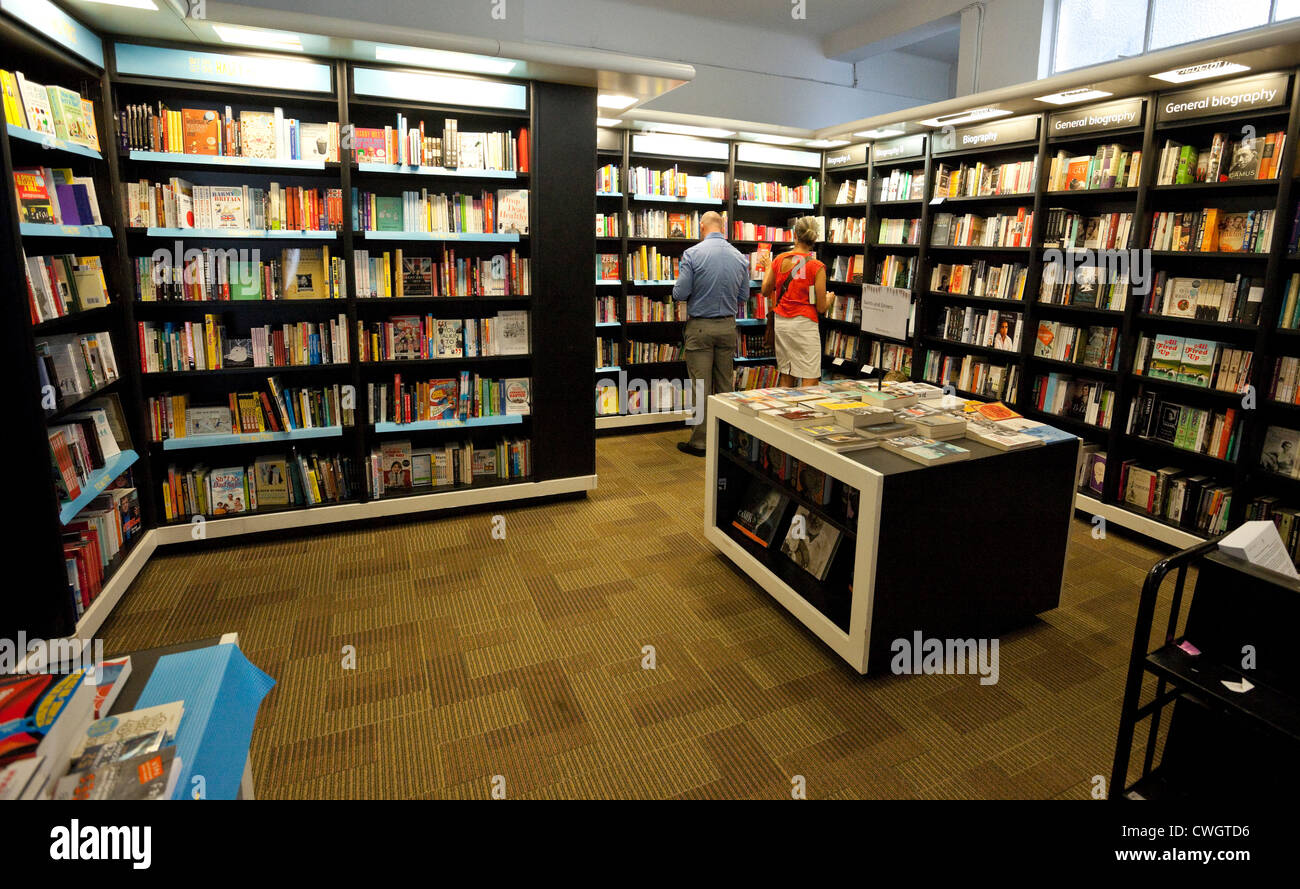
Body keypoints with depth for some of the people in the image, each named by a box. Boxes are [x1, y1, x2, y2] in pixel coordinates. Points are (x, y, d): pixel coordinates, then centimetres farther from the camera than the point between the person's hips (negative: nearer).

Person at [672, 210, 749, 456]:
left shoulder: (692, 254, -11)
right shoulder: (740, 257, 2)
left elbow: (680, 294, -12)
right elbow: (744, 295, 8)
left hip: (700, 327, -4)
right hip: (728, 326, 4)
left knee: (701, 385, 1)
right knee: (725, 383, 13)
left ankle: (700, 441, 6)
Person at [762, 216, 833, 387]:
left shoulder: (779, 260, 2)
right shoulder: (817, 267, -10)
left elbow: (765, 291, 15)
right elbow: (821, 308, -7)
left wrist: (767, 269, 32)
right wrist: (830, 298, 15)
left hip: (780, 322, 5)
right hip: (804, 324, -5)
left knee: (785, 375, 14)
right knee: (810, 381, -2)